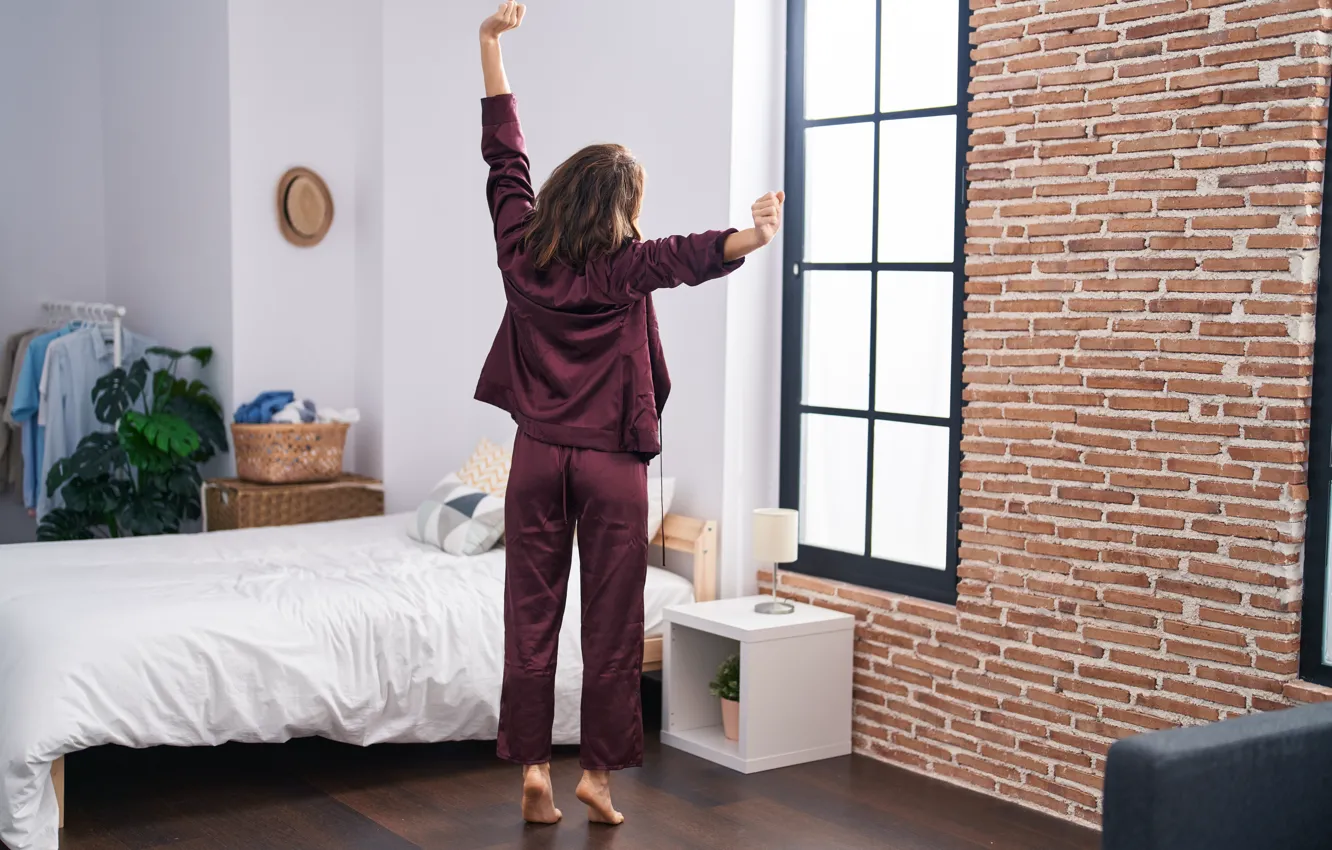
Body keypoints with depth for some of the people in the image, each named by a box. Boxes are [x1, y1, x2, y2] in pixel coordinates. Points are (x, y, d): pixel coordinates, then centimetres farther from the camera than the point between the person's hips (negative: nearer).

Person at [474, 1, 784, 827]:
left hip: (538, 456, 4)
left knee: (532, 617, 8)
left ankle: (533, 767, 10)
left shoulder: (523, 250, 2)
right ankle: (598, 771, 11)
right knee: (611, 626, 6)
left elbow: (504, 154, 11)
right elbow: (689, 256, -30)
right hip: (610, 464, -4)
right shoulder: (623, 269, -10)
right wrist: (752, 238, -48)